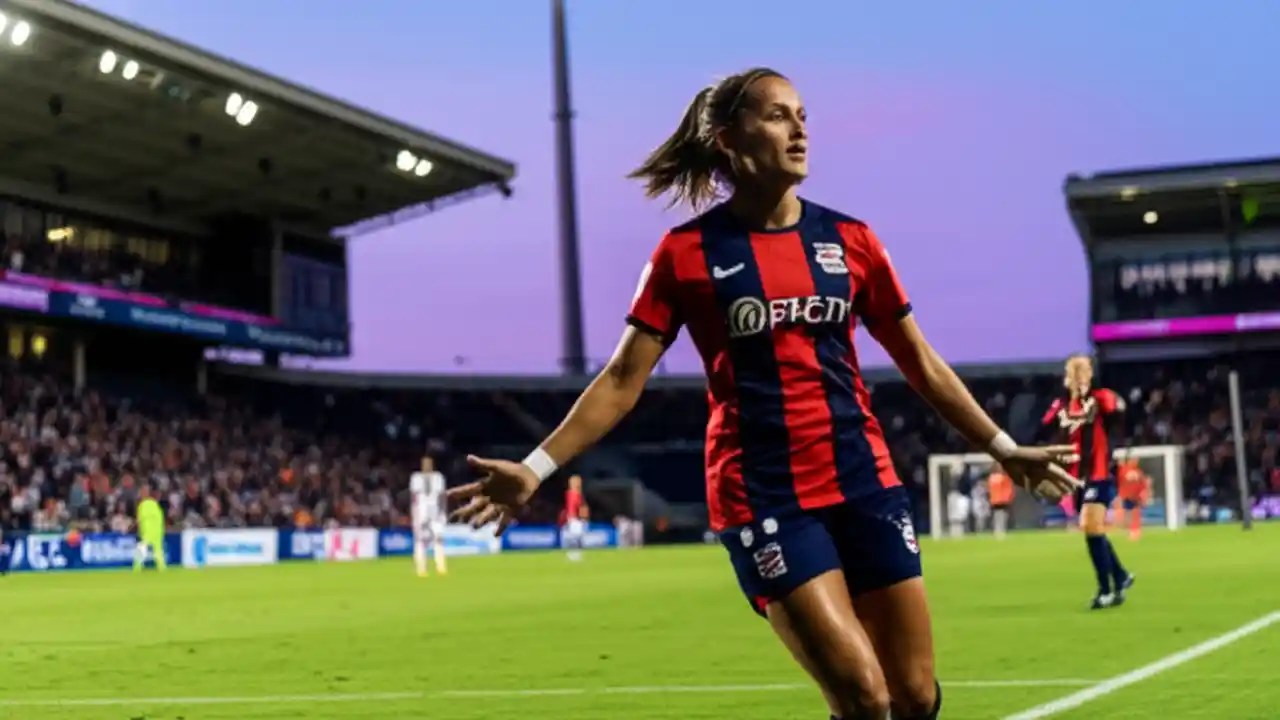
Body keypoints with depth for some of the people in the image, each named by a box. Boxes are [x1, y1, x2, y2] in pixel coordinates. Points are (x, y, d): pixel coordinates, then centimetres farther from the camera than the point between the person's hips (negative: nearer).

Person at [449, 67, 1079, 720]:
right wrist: (537, 467, -11)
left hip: (863, 480, 4)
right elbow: (623, 378, -2)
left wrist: (1004, 449, 15)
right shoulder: (688, 250, -2)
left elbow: (919, 362, 15)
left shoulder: (849, 240, 7)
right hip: (761, 494, -4)